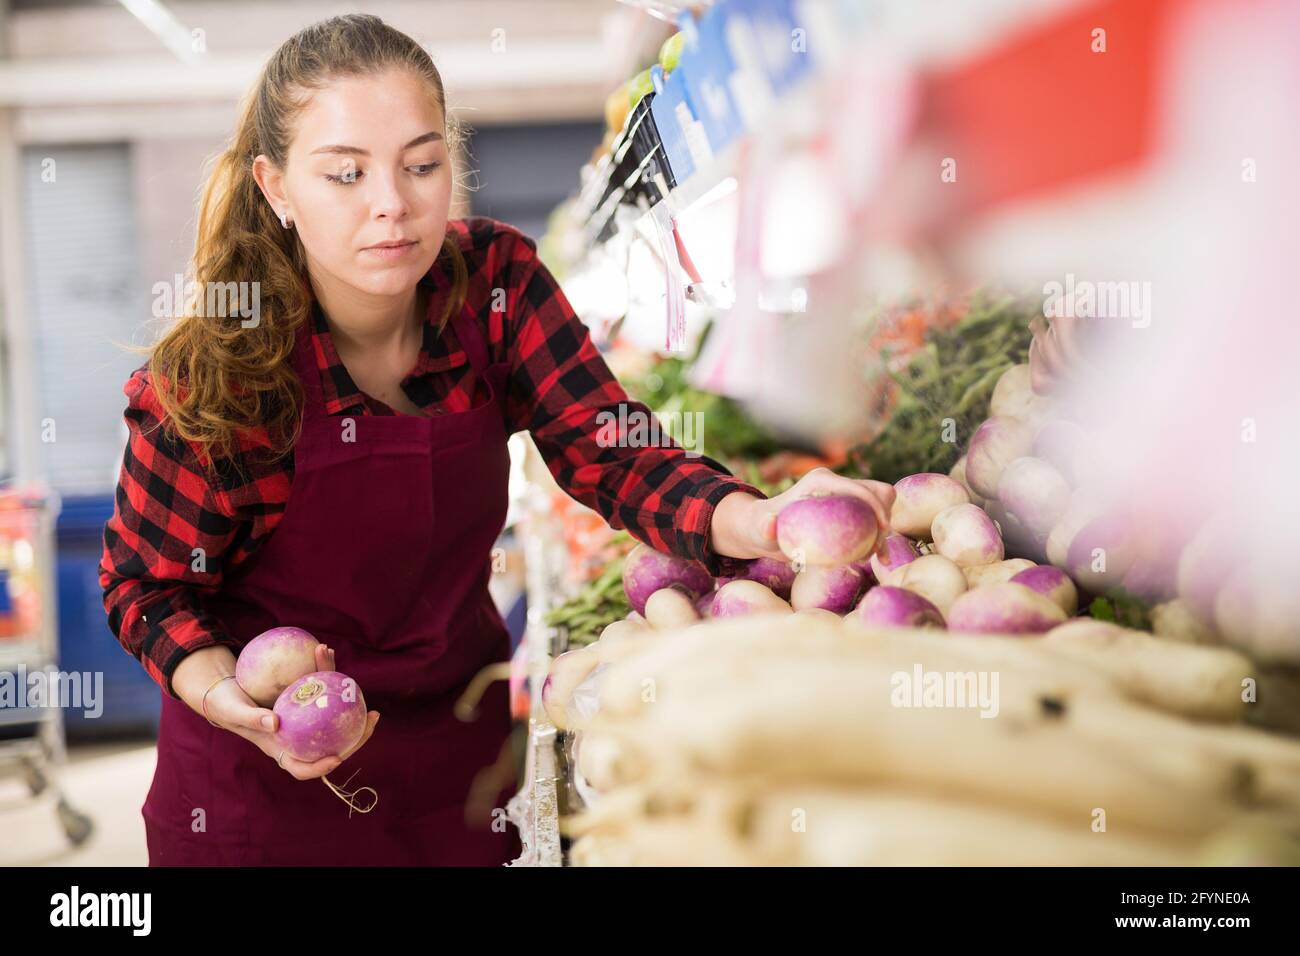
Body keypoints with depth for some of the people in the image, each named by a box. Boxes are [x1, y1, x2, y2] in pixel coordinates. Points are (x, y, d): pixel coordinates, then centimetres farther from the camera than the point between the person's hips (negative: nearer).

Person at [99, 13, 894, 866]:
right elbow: (146, 584, -11)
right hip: (268, 766, -3)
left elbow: (611, 458, -17)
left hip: (459, 729, 4)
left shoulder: (495, 278, -14)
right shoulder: (209, 379, -23)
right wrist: (229, 696, -30)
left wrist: (763, 522, -36)